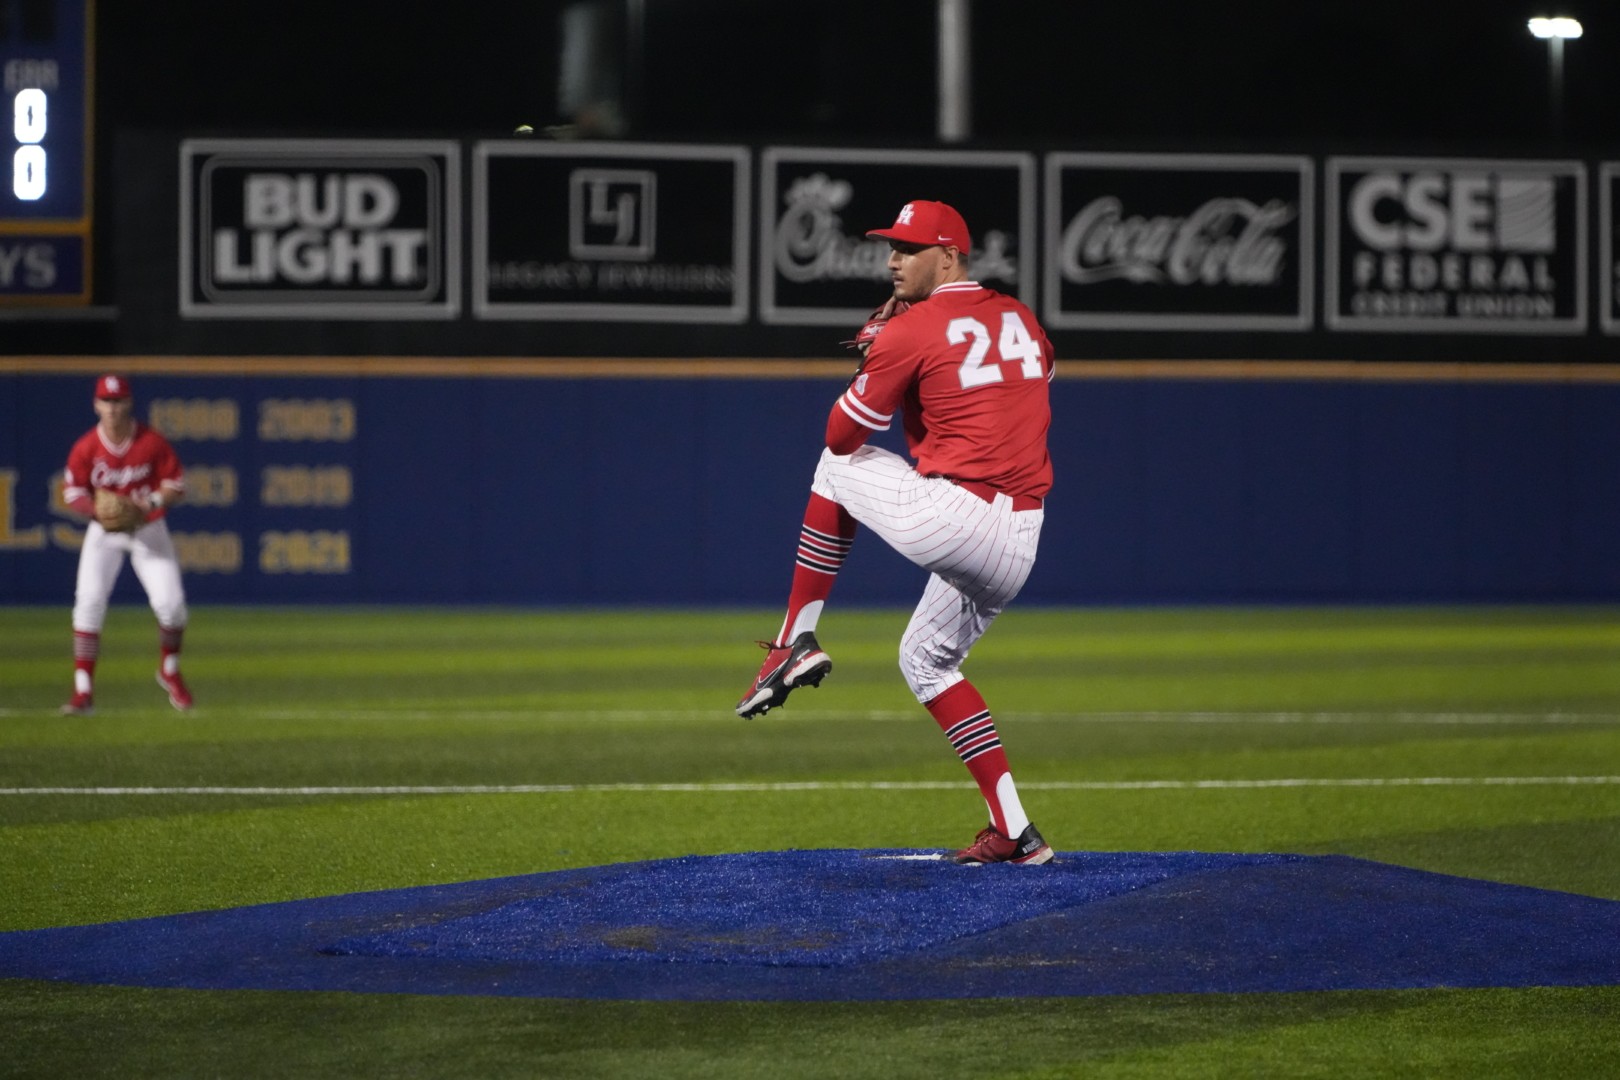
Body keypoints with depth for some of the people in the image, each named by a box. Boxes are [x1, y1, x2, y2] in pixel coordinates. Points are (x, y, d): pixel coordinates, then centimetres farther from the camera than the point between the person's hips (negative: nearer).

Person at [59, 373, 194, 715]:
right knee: (89, 601, -16)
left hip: (149, 530, 0)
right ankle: (83, 692, -14)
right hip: (104, 532, 0)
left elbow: (177, 487, -7)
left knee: (170, 603, -8)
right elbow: (73, 492, -4)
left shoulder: (153, 443, -15)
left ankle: (169, 671, 24)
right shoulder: (86, 447, -13)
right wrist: (97, 509, -24)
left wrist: (152, 502, -26)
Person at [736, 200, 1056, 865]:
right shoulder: (1022, 320, 15)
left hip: (947, 520, -7)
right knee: (926, 658, 26)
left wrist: (872, 355, 18)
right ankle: (1015, 834, 16)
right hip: (1020, 548, 7)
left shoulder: (910, 330, -5)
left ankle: (796, 642, 18)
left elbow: (844, 432, 1)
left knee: (838, 461, 20)